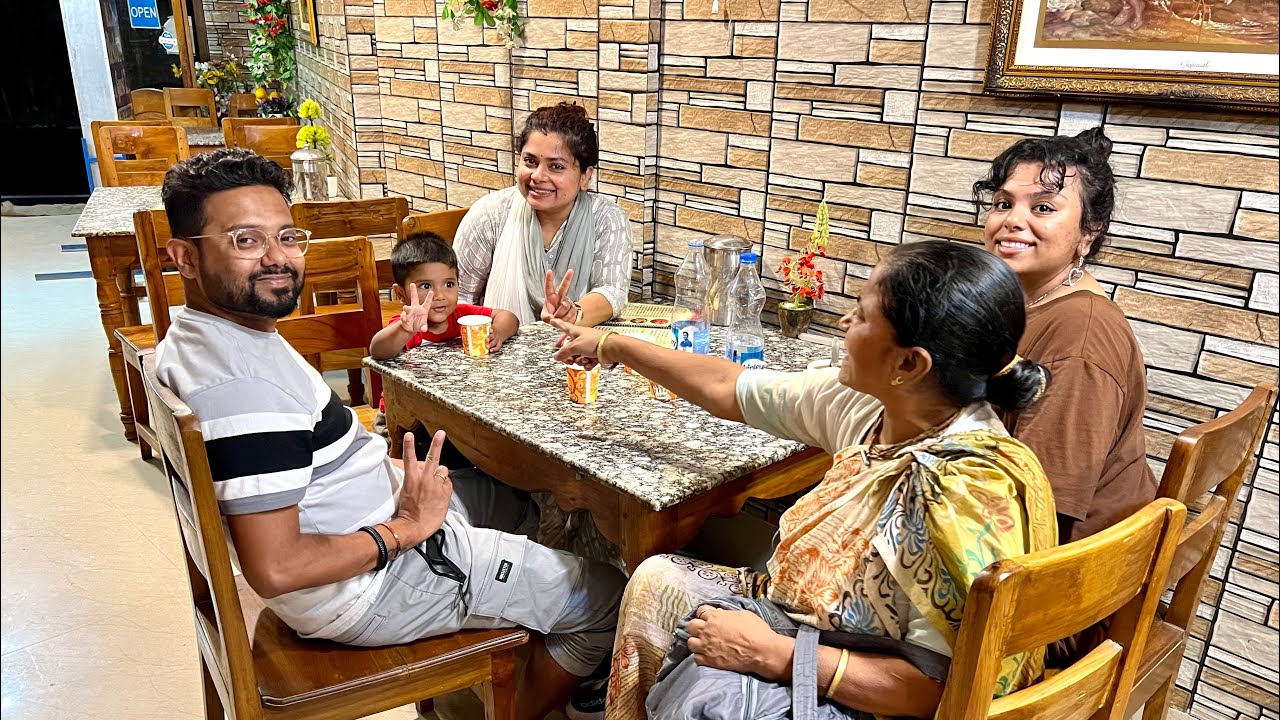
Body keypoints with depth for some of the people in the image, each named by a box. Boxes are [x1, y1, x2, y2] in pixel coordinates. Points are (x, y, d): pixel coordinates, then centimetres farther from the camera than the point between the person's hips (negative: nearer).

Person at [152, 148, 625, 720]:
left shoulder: (196, 339, 2)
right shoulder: (242, 384, -32)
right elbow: (276, 570, -32)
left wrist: (387, 474, 5)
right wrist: (404, 531, -20)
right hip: (365, 591, -10)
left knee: (520, 498, 29)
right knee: (605, 599, 0)